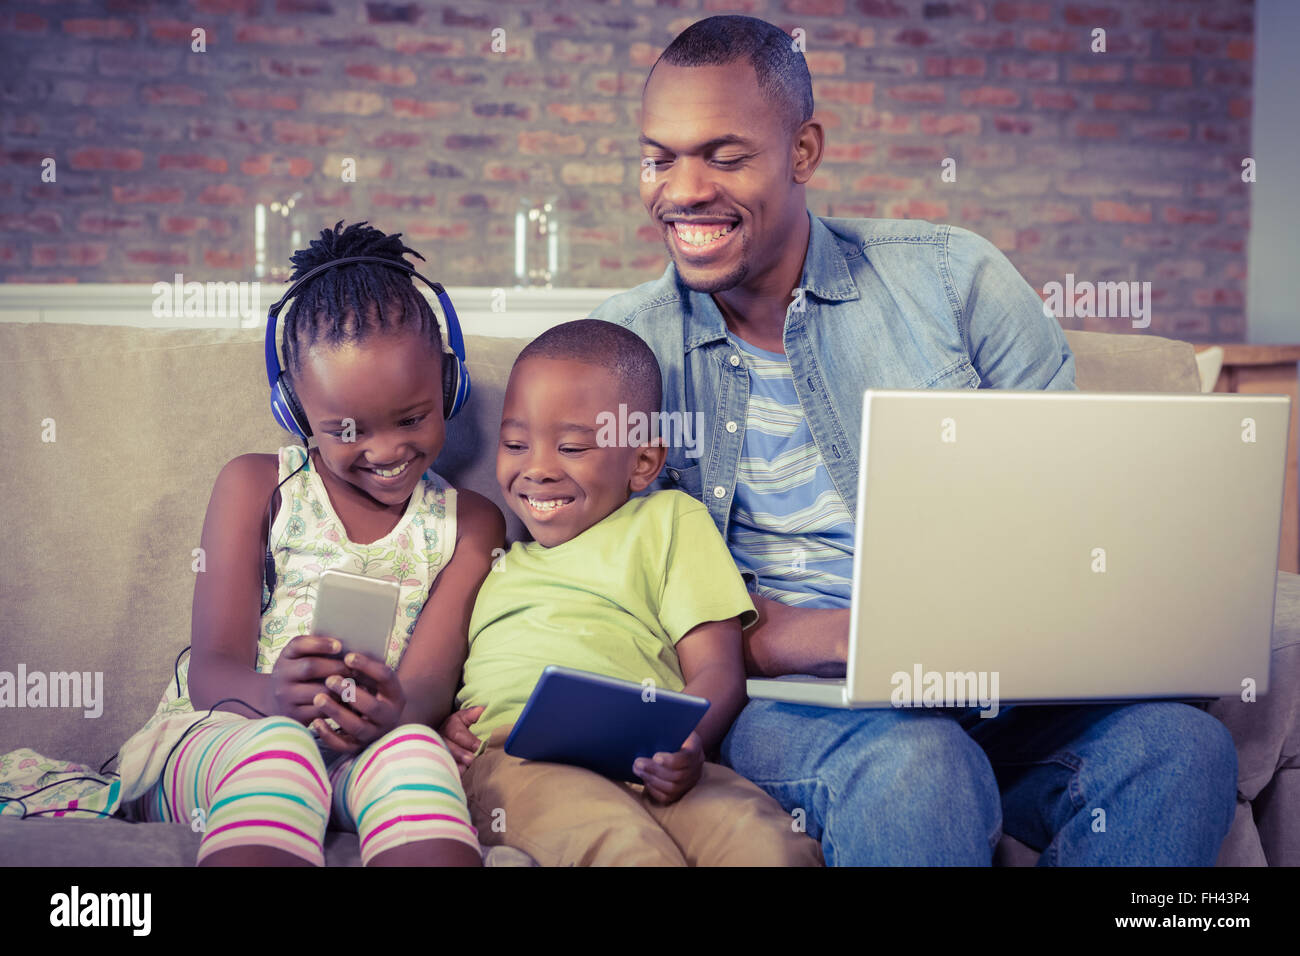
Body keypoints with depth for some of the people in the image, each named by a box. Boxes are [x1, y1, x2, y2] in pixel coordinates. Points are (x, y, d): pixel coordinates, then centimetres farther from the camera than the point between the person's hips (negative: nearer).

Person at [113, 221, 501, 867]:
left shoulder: (470, 523, 11)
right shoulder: (254, 487, 8)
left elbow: (431, 681, -4)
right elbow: (211, 667, -2)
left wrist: (400, 709, -33)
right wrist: (271, 697, -30)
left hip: (370, 751, 1)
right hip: (214, 737, 0)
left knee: (412, 748, -36)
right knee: (275, 748, -37)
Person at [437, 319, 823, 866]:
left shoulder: (668, 520, 23)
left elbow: (717, 668, 11)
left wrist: (686, 744, -11)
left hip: (645, 762, 0)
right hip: (513, 752, 0)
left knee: (773, 846, -32)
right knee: (626, 848, -36)